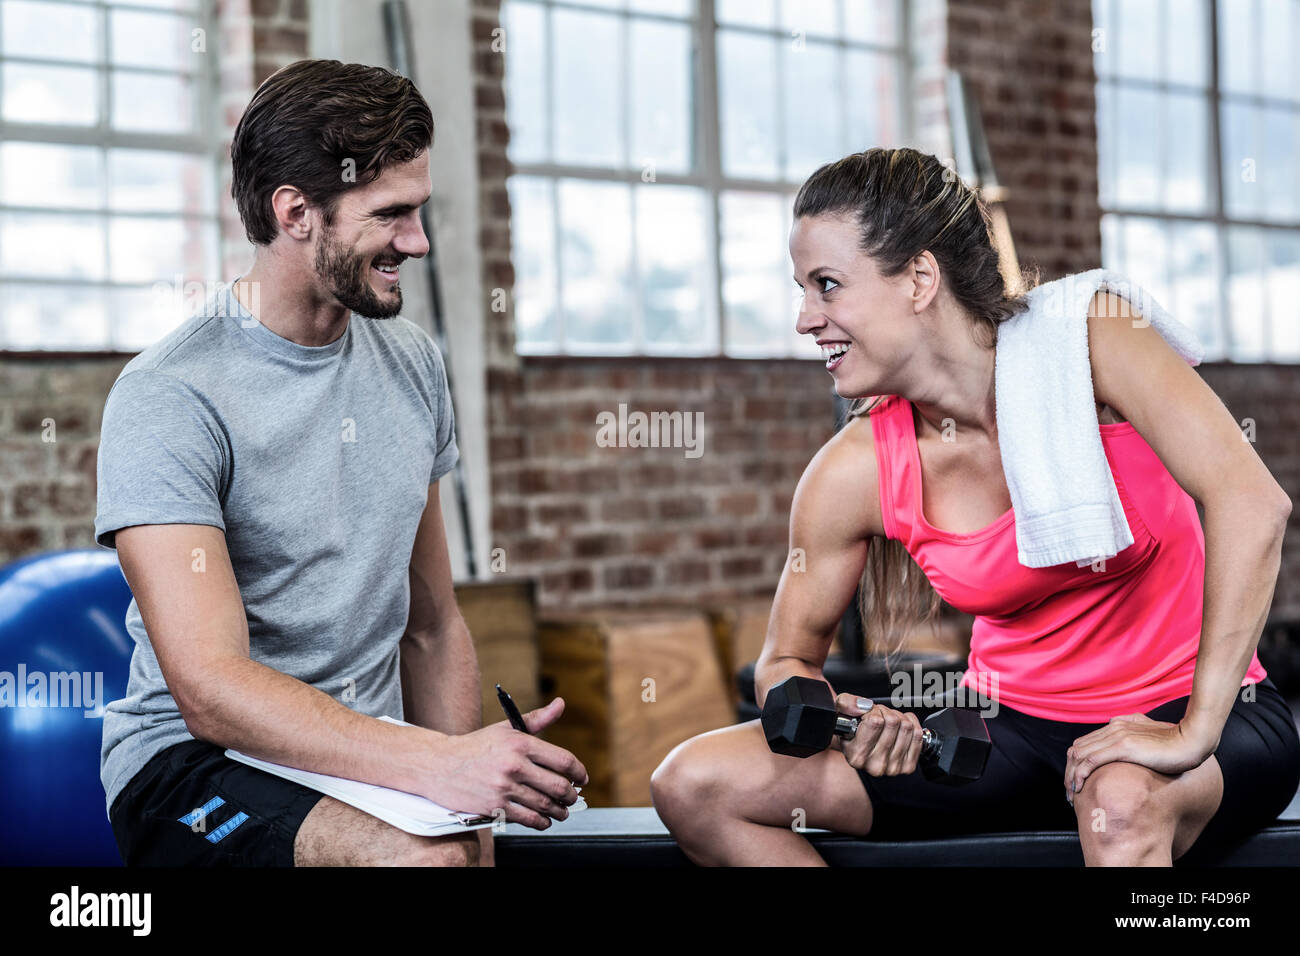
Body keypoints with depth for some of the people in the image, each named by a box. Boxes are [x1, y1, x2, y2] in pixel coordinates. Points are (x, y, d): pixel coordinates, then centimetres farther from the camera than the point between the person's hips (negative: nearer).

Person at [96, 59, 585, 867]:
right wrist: (443, 767, -30)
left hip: (369, 754, 6)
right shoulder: (168, 398, -13)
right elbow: (212, 691, -21)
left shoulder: (413, 365, 9)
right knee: (431, 859, -31)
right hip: (193, 763, -6)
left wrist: (476, 783, -2)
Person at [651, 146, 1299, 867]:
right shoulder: (851, 475, -7)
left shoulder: (1085, 336, -17)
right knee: (692, 786, -9)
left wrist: (1194, 733, -31)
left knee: (1122, 801, -43)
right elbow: (788, 659, 5)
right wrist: (836, 720, -19)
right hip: (1016, 731, 5)